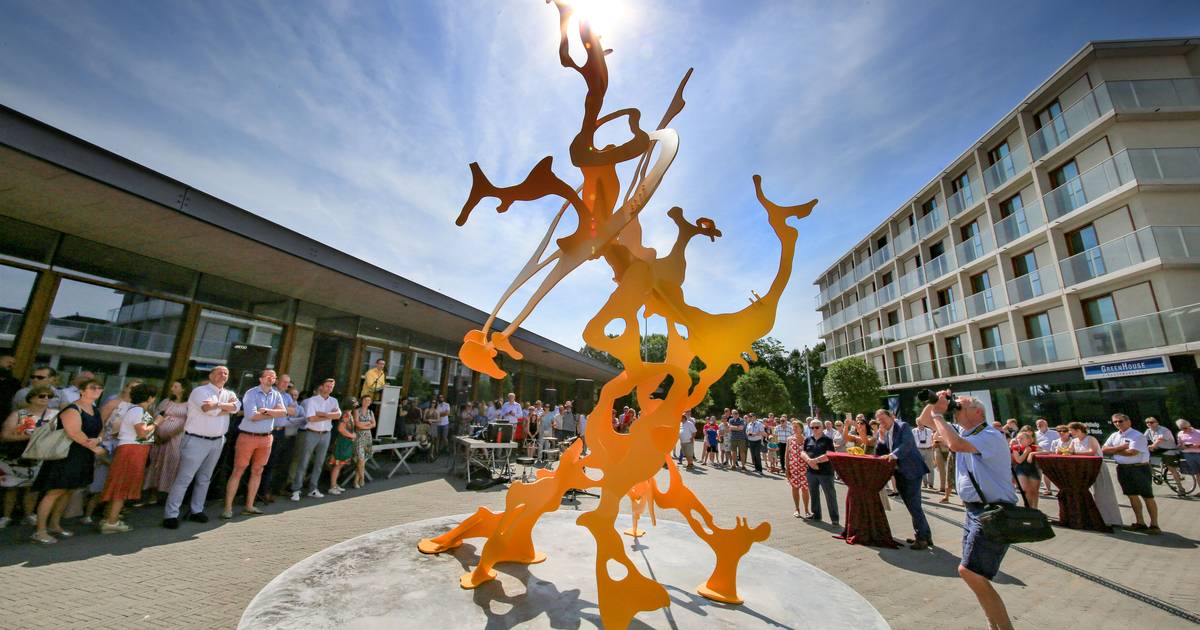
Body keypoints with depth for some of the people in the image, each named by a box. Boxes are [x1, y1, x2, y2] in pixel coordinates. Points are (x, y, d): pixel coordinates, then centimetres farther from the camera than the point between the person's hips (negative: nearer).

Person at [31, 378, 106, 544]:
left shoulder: (96, 411, 11)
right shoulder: (72, 410, -15)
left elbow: (101, 429, 11)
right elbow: (75, 433, -21)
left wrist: (97, 440, -10)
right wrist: (94, 448, -13)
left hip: (84, 457, 8)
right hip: (66, 455, -8)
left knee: (69, 491, 13)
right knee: (55, 492, -6)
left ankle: (54, 525, 24)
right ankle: (40, 531, 1)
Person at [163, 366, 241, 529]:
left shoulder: (229, 394, 10)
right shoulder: (200, 391, -8)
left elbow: (236, 406, -11)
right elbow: (209, 410, -23)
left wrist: (217, 404, -21)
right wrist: (226, 405, -11)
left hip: (217, 441, 6)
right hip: (196, 441, -6)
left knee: (204, 479, 14)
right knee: (184, 479, -2)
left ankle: (197, 511, 23)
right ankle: (171, 514, 6)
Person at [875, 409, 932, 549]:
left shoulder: (903, 426, -11)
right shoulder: (883, 433, 9)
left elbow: (907, 444, -25)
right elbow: (879, 454, 4)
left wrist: (892, 455, -36)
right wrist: (881, 437, -9)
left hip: (911, 470, -7)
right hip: (899, 473, 7)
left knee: (914, 505, -5)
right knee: (911, 505, 15)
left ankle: (922, 538, 6)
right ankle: (924, 534, 27)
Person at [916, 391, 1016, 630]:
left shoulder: (991, 435, -16)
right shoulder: (963, 432, 10)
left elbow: (956, 444, -35)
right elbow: (922, 421, 16)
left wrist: (937, 414, -23)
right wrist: (933, 403, 0)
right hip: (973, 510, 9)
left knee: (969, 571, -13)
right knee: (975, 574, 14)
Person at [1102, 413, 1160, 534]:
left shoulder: (1137, 436, -11)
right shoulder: (1114, 436, 9)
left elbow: (1132, 452, -20)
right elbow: (1104, 450, 3)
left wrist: (1114, 450, -5)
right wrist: (1120, 447, -10)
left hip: (1139, 468, -6)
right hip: (1123, 468, 6)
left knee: (1147, 496, 1)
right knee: (1132, 495, 13)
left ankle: (1154, 525, 9)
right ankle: (1140, 522, 23)